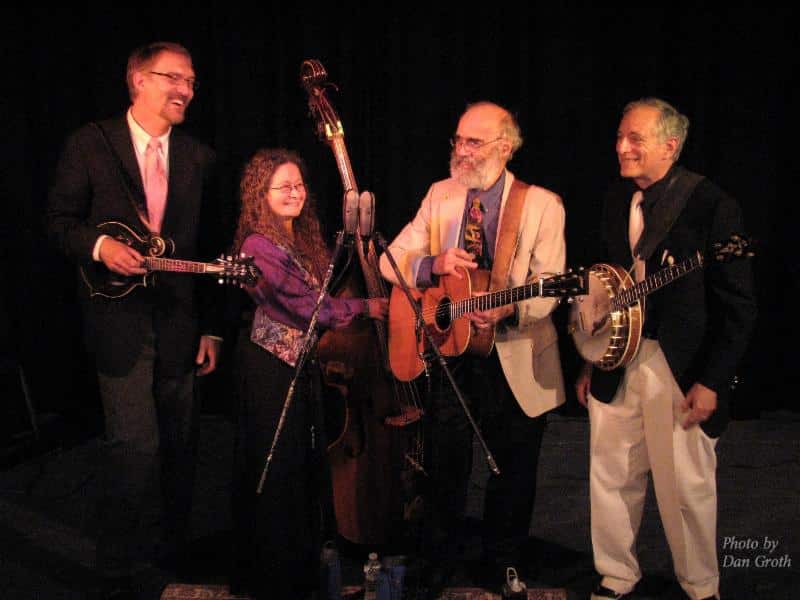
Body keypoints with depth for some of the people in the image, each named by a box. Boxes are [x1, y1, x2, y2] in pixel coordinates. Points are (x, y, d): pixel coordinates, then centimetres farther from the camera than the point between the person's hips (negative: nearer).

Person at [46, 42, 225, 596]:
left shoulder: (199, 159, 7)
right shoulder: (92, 144, -1)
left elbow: (211, 251, 9)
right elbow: (60, 219, 2)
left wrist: (211, 328, 7)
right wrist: (99, 245, -19)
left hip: (180, 321, 4)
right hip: (120, 316, -3)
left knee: (180, 446, 12)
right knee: (135, 442, -9)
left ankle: (174, 550, 33)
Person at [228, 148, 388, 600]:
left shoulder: (304, 238, 7)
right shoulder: (259, 246, -19)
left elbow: (328, 282, 6)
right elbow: (308, 306, -22)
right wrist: (365, 307, -14)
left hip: (304, 360, 8)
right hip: (272, 365, -8)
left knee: (307, 459, 17)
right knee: (277, 468, 3)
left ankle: (306, 556, 35)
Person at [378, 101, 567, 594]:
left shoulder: (542, 204, -4)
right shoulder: (440, 195, 6)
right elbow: (391, 261, 3)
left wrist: (508, 309, -33)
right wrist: (433, 264, -17)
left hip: (515, 361, -2)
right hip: (447, 351, 2)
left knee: (514, 473, 10)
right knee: (445, 467, 8)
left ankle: (502, 564, 32)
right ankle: (441, 565, 30)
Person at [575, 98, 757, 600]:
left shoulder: (711, 204, -11)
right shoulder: (617, 199, 8)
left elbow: (738, 305, -11)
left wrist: (712, 381, -14)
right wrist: (590, 361, 12)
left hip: (681, 370, -5)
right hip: (614, 364, 6)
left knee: (687, 488, 6)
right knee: (612, 479, 11)